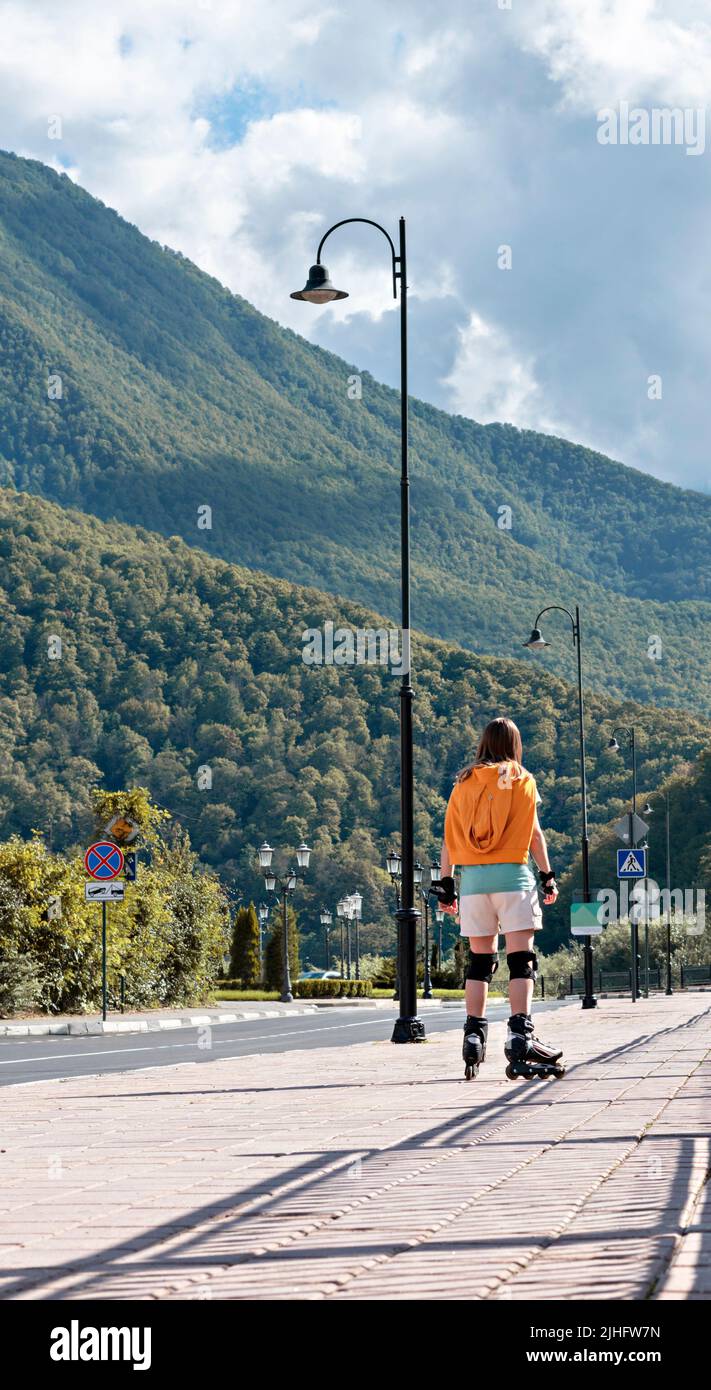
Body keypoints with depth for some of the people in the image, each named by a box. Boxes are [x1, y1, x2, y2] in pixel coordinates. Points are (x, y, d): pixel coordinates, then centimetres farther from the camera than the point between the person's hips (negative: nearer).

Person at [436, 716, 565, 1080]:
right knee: (522, 958, -7)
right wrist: (548, 876, 9)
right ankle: (520, 1037, -18)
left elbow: (449, 837, 10)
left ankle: (474, 1036, 5)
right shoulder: (523, 780, 4)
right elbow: (534, 834, 3)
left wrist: (445, 882, 13)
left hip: (471, 876, 3)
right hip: (512, 874, -3)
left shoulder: (463, 784, 12)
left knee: (480, 960, 10)